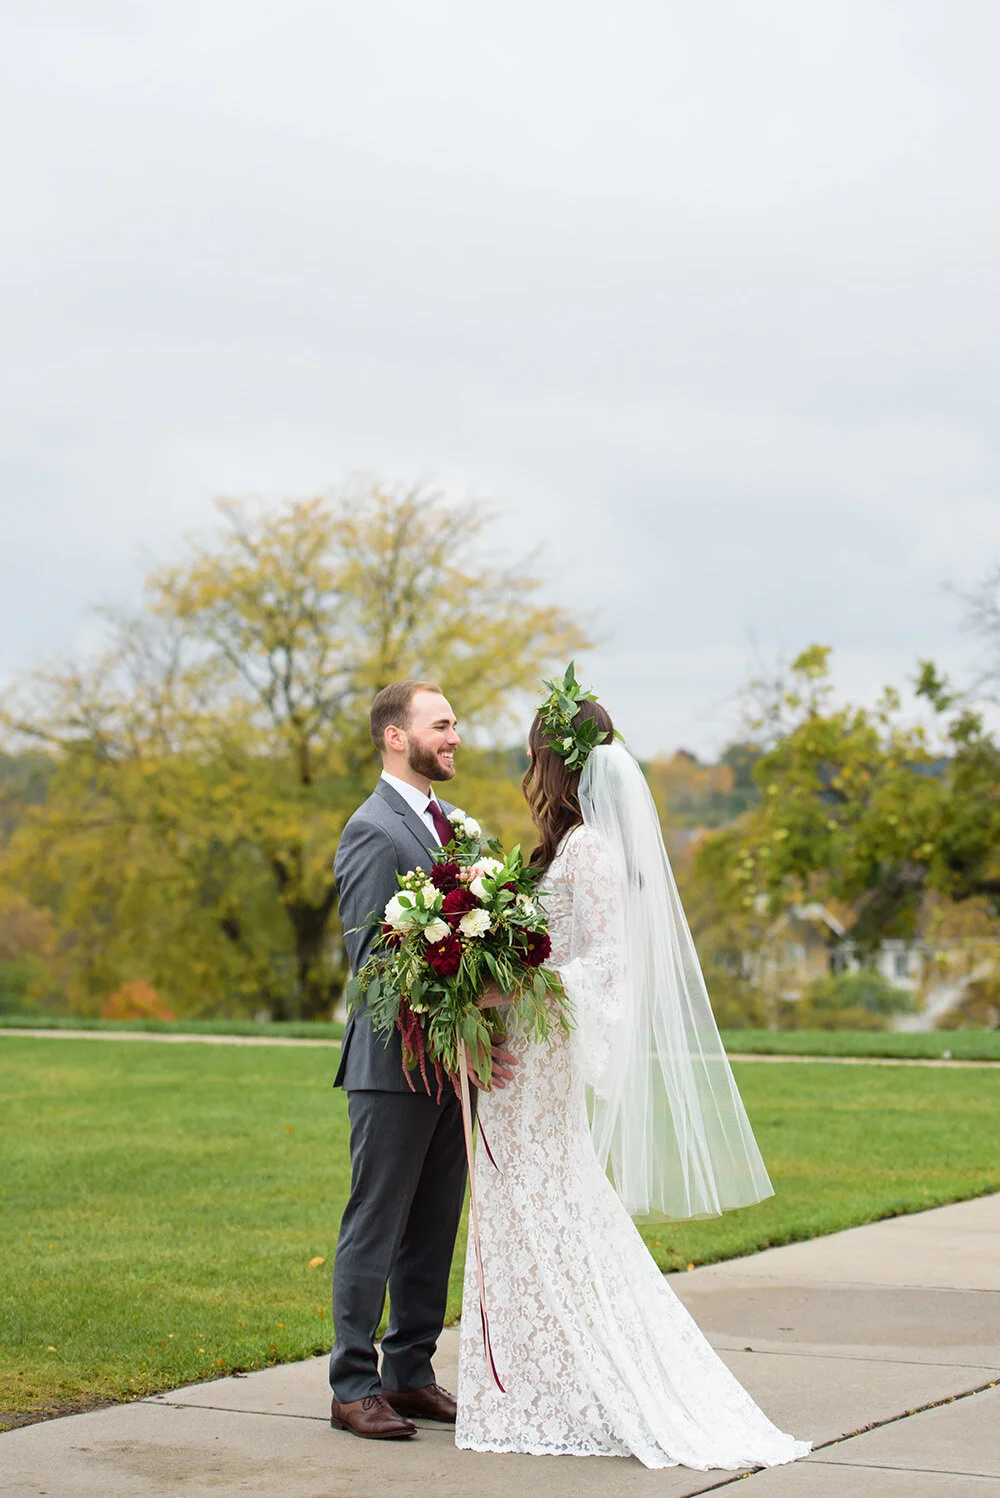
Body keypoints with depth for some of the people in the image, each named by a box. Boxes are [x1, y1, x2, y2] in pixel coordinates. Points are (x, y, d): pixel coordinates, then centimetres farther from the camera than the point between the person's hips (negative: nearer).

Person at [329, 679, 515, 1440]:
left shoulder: (453, 824, 16)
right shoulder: (374, 832, -11)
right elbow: (374, 960, -17)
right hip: (396, 1063, -8)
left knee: (433, 1230, 12)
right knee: (375, 1228, -2)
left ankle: (412, 1373, 20)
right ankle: (354, 1386, 4)